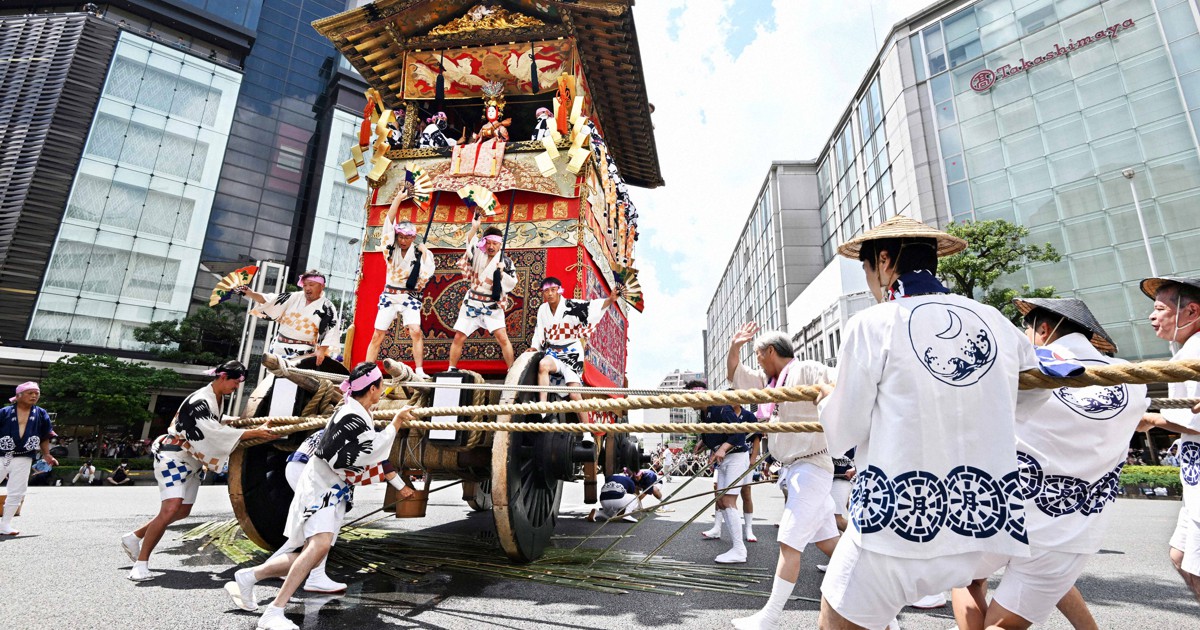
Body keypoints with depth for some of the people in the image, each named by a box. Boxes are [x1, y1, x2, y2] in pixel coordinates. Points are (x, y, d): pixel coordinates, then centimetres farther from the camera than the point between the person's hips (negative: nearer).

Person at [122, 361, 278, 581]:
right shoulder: (201, 401, -23)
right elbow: (216, 432, -31)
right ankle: (141, 563, -8)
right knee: (170, 509, -19)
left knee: (183, 511, 14)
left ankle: (134, 538, 32)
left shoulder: (217, 399, 7)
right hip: (173, 457, -10)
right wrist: (255, 433, -35)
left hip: (190, 460, 10)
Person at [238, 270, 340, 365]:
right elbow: (268, 300, 7)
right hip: (279, 347, 6)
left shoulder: (327, 308, -6)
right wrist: (250, 293, -10)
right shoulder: (294, 297, 8)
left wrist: (322, 351, -25)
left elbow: (330, 332, -14)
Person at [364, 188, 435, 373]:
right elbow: (388, 222, -4)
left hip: (409, 297, -2)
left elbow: (427, 274, -12)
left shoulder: (420, 253, 1)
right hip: (389, 296, 2)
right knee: (377, 335, 0)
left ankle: (419, 371, -17)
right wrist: (399, 198, -6)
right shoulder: (391, 249, 4)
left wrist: (424, 252, -11)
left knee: (416, 331, -20)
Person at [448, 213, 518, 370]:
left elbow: (511, 284, -2)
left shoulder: (506, 262, 1)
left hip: (493, 306, -1)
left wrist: (501, 272, -17)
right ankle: (451, 369, 18)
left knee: (502, 337, -12)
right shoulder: (477, 254, 2)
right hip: (472, 302, 2)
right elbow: (470, 243, -20)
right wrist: (474, 228, -38)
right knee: (458, 337, 3)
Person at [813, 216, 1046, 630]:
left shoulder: (872, 324, -9)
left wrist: (827, 400, 16)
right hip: (988, 523, 6)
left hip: (898, 523, -5)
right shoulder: (995, 322, 6)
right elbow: (1038, 389, 25)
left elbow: (844, 432, -5)